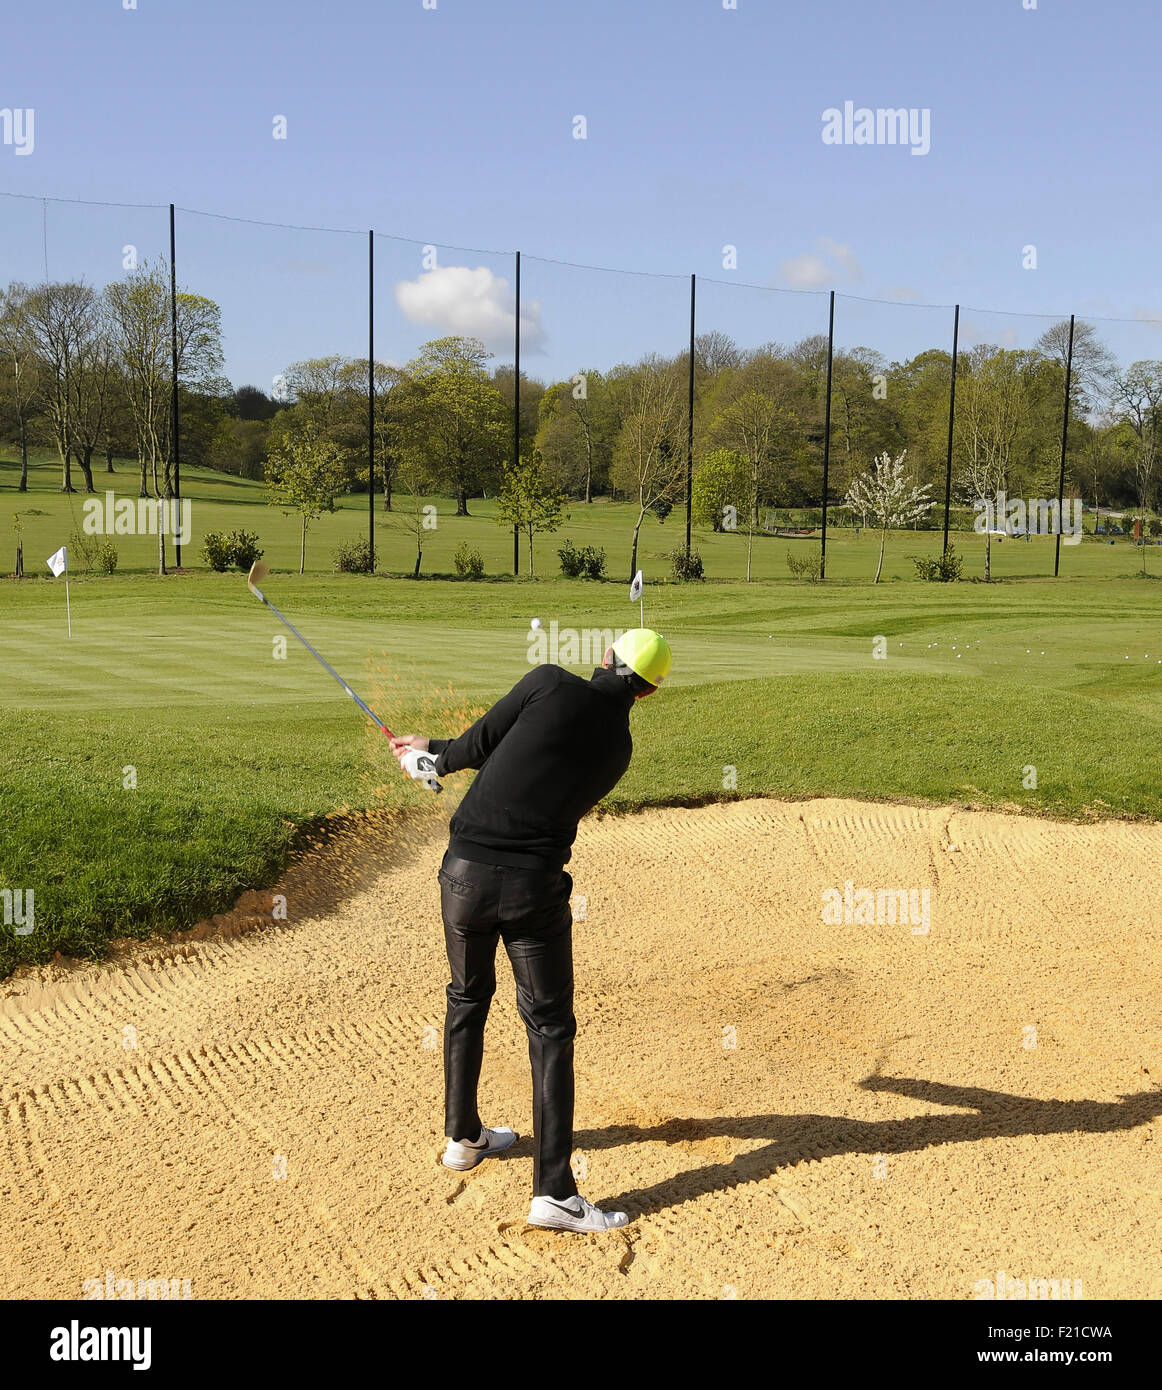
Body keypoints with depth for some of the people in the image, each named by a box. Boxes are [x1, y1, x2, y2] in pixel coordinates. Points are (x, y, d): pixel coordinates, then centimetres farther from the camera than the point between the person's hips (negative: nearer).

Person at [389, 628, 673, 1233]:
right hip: (534, 888, 0)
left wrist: (434, 755, 24)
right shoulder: (617, 747, 9)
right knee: (550, 1028, 7)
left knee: (467, 999, 21)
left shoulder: (551, 683, -2)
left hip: (465, 871, 1)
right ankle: (553, 1192, 2)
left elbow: (480, 745, 1)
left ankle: (463, 1138, 38)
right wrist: (436, 753, 27)